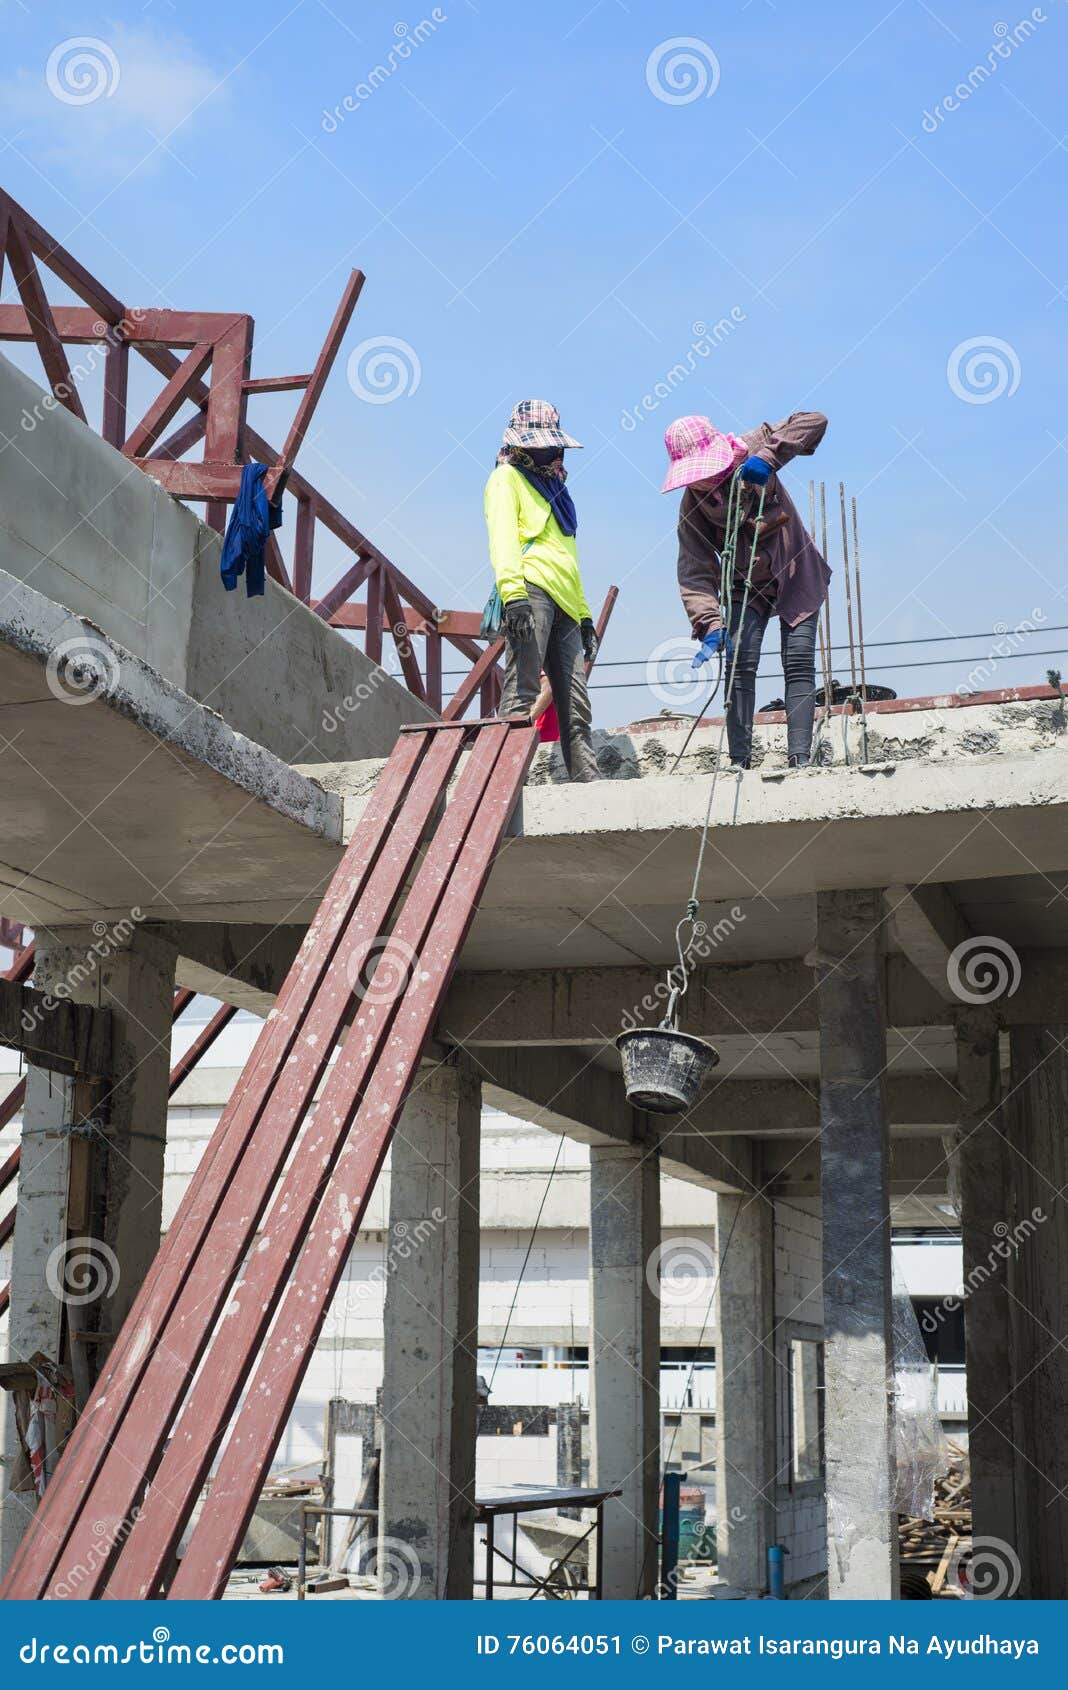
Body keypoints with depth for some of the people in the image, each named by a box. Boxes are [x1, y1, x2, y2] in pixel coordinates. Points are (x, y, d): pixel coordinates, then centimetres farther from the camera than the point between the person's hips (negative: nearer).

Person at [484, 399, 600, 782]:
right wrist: (511, 590, -23)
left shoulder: (553, 487, 33)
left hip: (564, 604, 8)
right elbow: (502, 536, -7)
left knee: (575, 700, 2)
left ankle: (587, 778, 2)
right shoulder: (507, 478, 10)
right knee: (522, 690, -18)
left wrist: (584, 614, 26)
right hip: (531, 590, -8)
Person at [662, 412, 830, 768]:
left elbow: (814, 422, -26)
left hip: (796, 578, -1)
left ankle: (799, 757, -15)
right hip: (747, 588, 1)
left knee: (798, 663, -11)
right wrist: (709, 624, -36)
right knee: (739, 662, -15)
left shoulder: (748, 452, -19)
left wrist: (767, 457, -39)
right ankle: (739, 760, -15)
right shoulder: (693, 507, -15)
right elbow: (695, 574, -21)